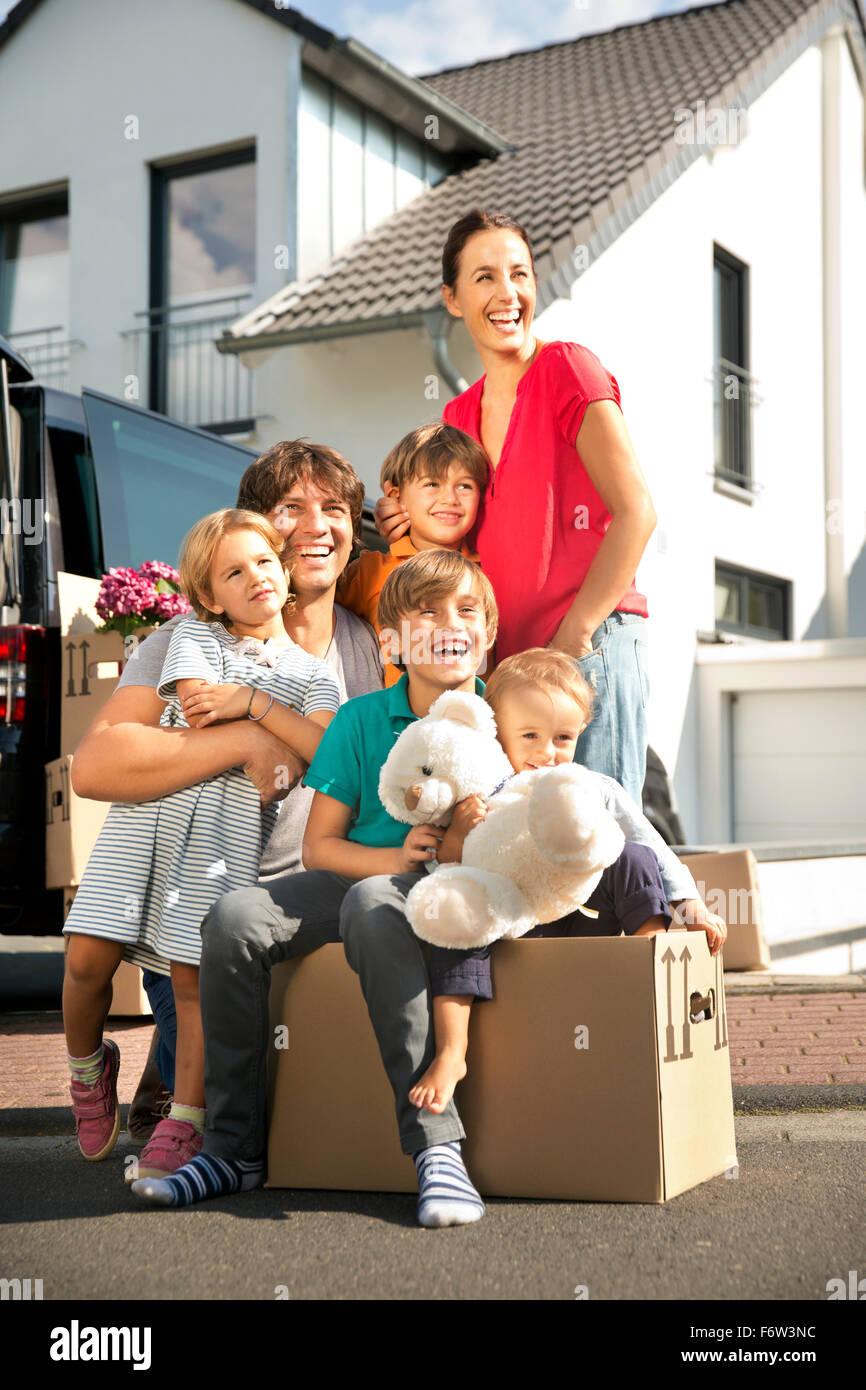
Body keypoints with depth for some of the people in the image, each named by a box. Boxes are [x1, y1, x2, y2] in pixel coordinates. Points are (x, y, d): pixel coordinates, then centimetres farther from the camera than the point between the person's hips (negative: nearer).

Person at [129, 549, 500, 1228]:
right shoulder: (361, 719, 2)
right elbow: (319, 845, 3)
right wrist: (394, 856, -15)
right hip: (367, 870, 4)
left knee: (371, 905, -38)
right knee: (234, 917, -22)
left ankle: (438, 1147, -40)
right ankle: (234, 1147, -12)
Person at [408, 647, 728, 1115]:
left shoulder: (597, 792, 2)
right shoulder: (479, 800, -1)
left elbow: (655, 851, 4)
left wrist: (690, 902, -11)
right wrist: (457, 834, -23)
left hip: (584, 920, 1)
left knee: (634, 858, -18)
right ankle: (451, 1052, -35)